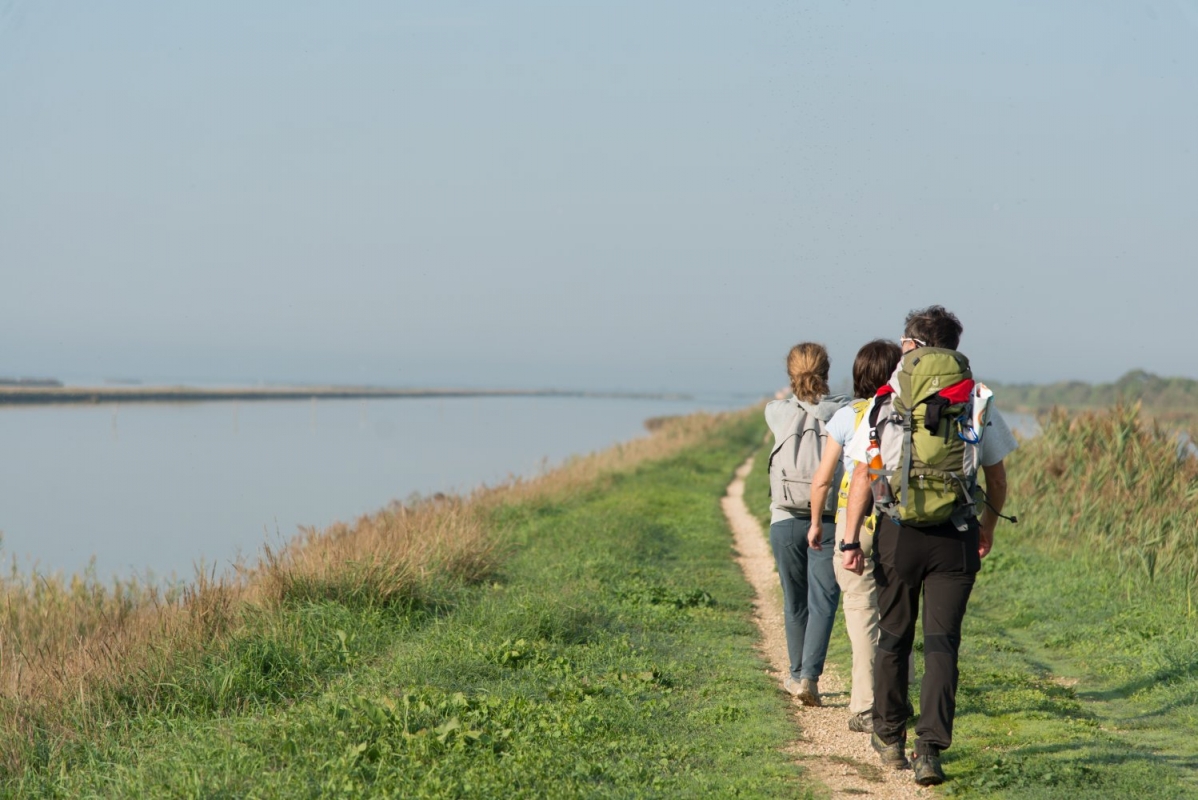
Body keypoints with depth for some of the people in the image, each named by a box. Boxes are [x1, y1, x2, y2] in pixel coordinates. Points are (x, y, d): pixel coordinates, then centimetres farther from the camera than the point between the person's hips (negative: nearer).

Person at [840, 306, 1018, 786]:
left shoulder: (884, 403, -1)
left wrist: (851, 539, -2)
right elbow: (996, 477, 9)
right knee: (942, 643, 1)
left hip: (898, 534, 0)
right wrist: (987, 529, 24)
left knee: (892, 638, 15)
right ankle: (930, 749, -9)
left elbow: (862, 477, -4)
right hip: (956, 536, 0)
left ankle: (890, 738, 28)